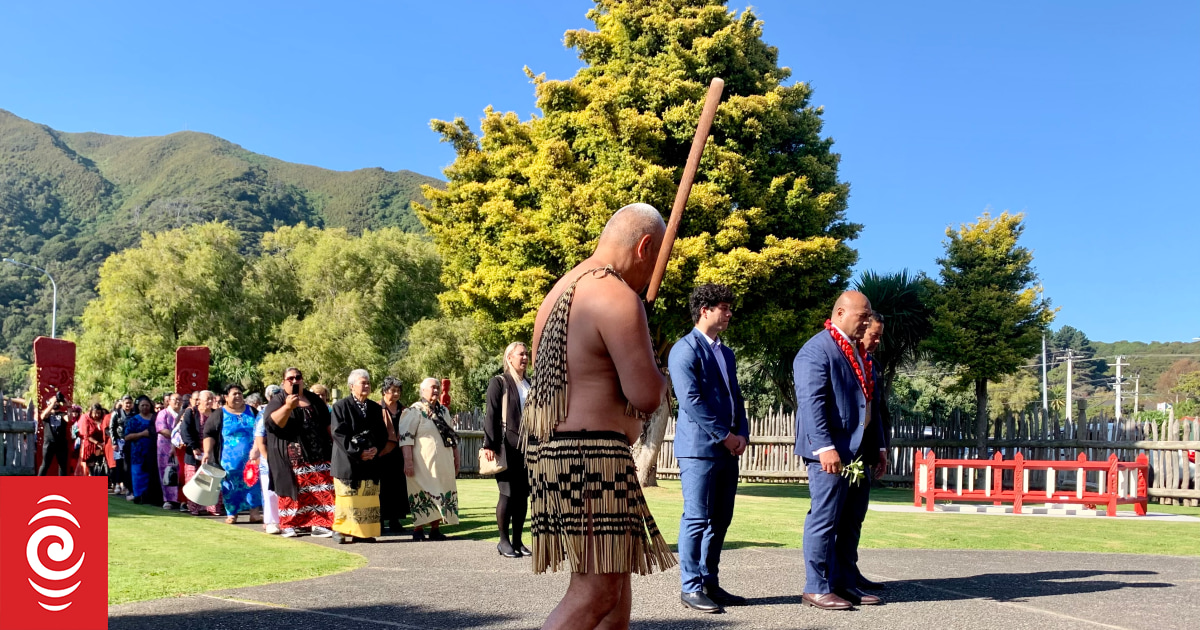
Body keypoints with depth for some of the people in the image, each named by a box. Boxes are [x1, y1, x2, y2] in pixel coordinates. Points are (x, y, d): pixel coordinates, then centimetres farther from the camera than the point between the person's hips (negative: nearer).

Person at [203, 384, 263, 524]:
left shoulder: (252, 412, 10)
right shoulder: (219, 415, 2)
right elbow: (209, 434, -2)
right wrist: (207, 453, -13)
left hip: (251, 459, 2)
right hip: (230, 460, -2)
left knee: (254, 483, -4)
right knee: (231, 486, 1)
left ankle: (255, 513, 0)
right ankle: (232, 514, 10)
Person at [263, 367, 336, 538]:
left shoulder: (314, 399, 16)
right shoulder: (277, 401, 2)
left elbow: (327, 424, 22)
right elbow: (272, 423, -15)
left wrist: (332, 444, 15)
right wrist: (288, 407, -27)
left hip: (317, 455, 4)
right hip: (292, 458, -4)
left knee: (319, 491, -2)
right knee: (292, 490, -3)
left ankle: (318, 524, 1)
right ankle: (289, 525, 6)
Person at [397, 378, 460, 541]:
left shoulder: (443, 411, 16)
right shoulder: (414, 411, -7)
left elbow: (452, 436, 22)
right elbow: (405, 437, -13)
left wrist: (456, 458, 18)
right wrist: (408, 462, -20)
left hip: (443, 464, 7)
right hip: (423, 464, -7)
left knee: (441, 494, 7)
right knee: (422, 496, -4)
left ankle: (435, 529, 16)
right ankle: (418, 530, 4)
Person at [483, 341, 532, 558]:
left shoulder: (529, 385, 17)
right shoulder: (499, 382, 0)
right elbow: (490, 414, -5)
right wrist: (489, 444, -13)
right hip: (506, 447, -5)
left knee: (523, 494, 5)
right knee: (508, 493, -6)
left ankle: (517, 541, 12)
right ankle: (503, 541, 4)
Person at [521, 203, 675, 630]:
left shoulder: (563, 289, 16)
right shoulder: (617, 296, -15)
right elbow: (647, 395, -20)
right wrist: (659, 378, 4)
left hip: (553, 448, 10)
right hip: (591, 455, -10)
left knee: (615, 575, 19)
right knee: (596, 589, -8)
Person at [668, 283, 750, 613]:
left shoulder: (726, 353, 19)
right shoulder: (685, 349, -8)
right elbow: (691, 399, -16)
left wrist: (741, 434, 2)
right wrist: (724, 435, -13)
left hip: (727, 449, 8)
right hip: (699, 447, -8)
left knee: (720, 520, 10)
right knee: (697, 519, -5)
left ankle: (710, 583, 17)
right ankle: (690, 587, 2)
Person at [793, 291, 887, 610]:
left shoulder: (858, 352, 19)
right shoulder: (817, 350, -11)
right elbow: (811, 402, -19)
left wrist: (878, 445, 18)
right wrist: (825, 446, -25)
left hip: (859, 450, 9)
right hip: (832, 451, -9)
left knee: (852, 521, 13)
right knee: (825, 520, -3)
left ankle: (845, 584, 22)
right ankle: (817, 588, 4)